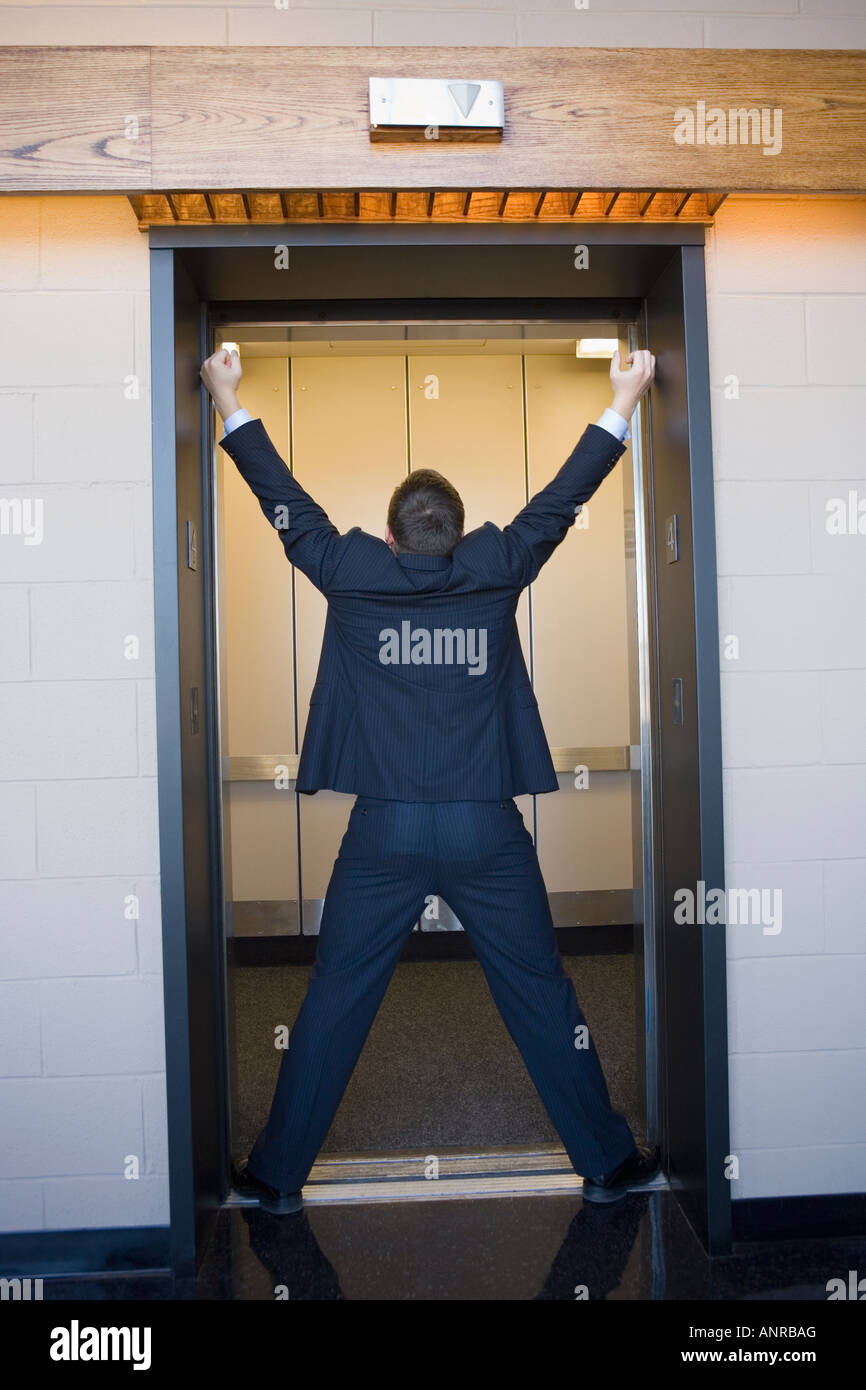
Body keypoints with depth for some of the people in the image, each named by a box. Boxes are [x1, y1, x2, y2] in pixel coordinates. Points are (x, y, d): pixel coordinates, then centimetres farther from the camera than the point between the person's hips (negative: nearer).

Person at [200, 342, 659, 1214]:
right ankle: (607, 1163, 27)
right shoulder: (496, 572, -1)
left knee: (333, 1004, 11)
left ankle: (277, 1174, 24)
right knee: (540, 997, 13)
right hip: (487, 832, 1)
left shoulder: (351, 577, -1)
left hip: (384, 833, 0)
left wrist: (229, 403, 23)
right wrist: (621, 403, 21)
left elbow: (283, 498, 9)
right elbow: (562, 497, 9)